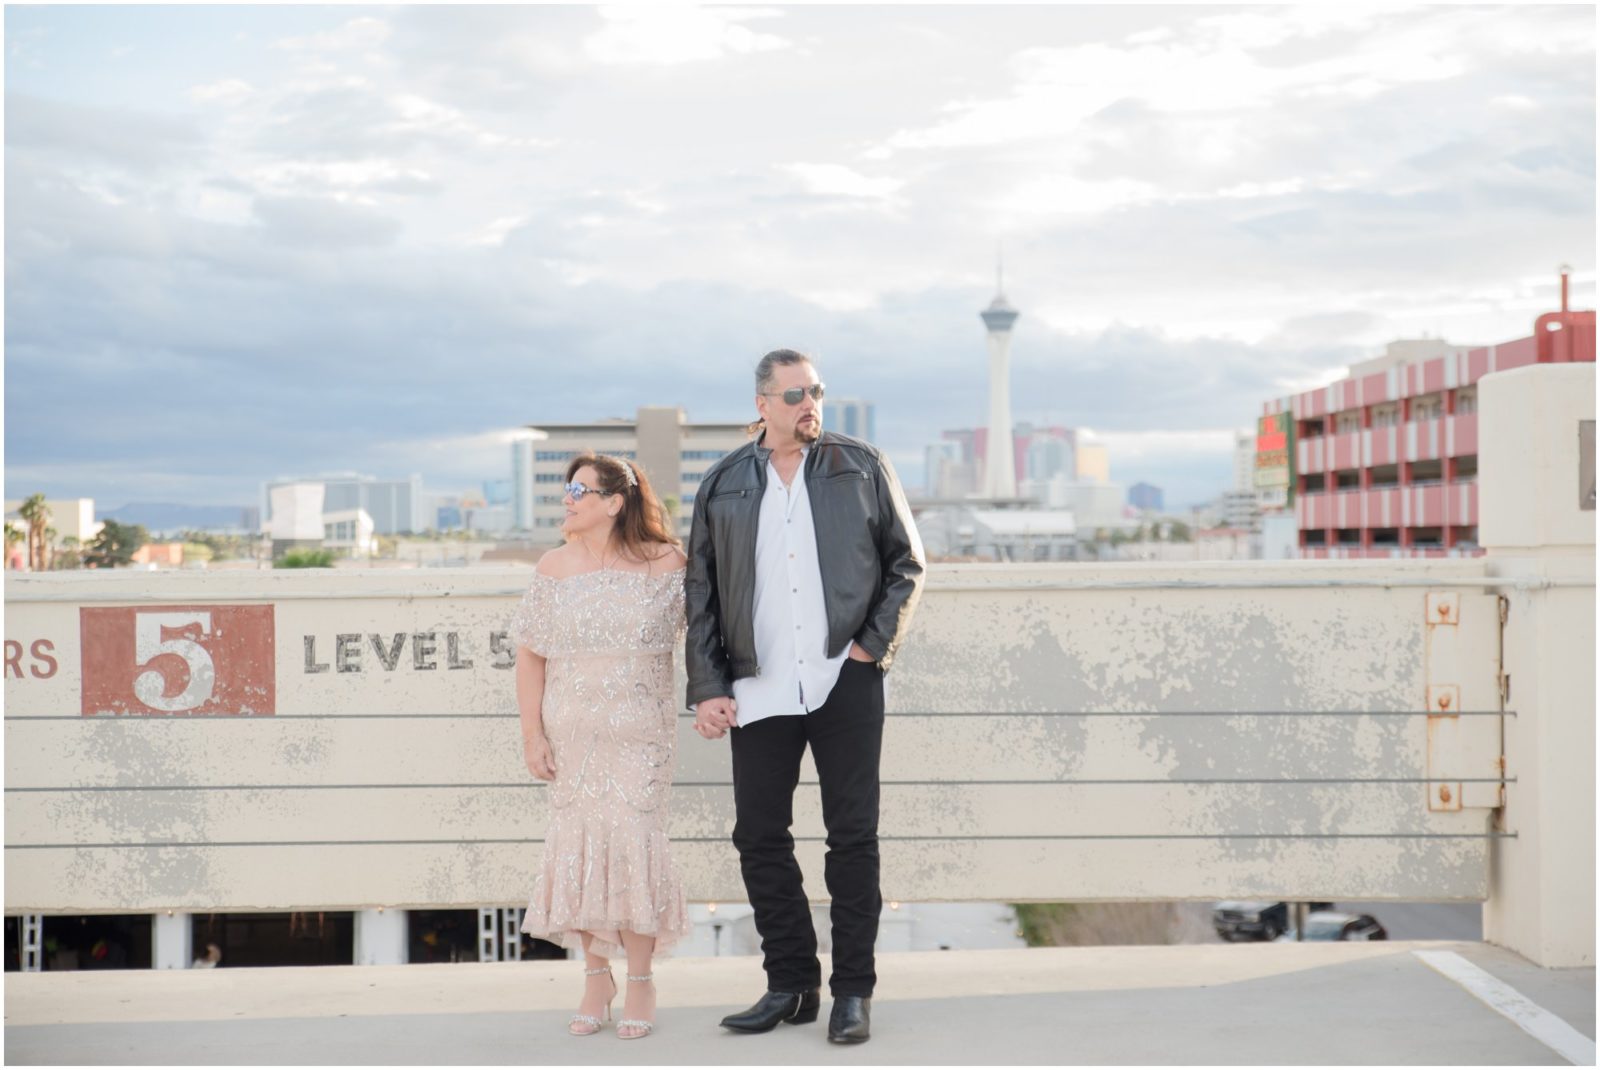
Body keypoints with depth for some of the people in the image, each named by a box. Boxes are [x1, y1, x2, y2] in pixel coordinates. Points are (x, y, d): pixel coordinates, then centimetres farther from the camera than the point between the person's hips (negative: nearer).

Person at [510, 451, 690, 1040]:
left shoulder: (666, 565, -3)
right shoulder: (554, 568, 3)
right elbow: (530, 656, 3)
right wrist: (533, 734, -2)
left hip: (639, 732, -2)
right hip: (570, 734, 2)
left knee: (633, 842, -6)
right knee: (578, 844, 3)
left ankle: (640, 981, 7)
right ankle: (596, 977, 16)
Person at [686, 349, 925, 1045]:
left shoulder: (862, 469, 6)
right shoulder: (724, 485, 9)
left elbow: (907, 563, 9)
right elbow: (700, 595, 10)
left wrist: (875, 643, -2)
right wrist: (707, 690, 3)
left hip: (845, 680, -2)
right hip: (759, 691, 2)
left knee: (853, 835, 1)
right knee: (759, 836, 5)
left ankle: (853, 992, 9)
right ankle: (790, 985, 17)